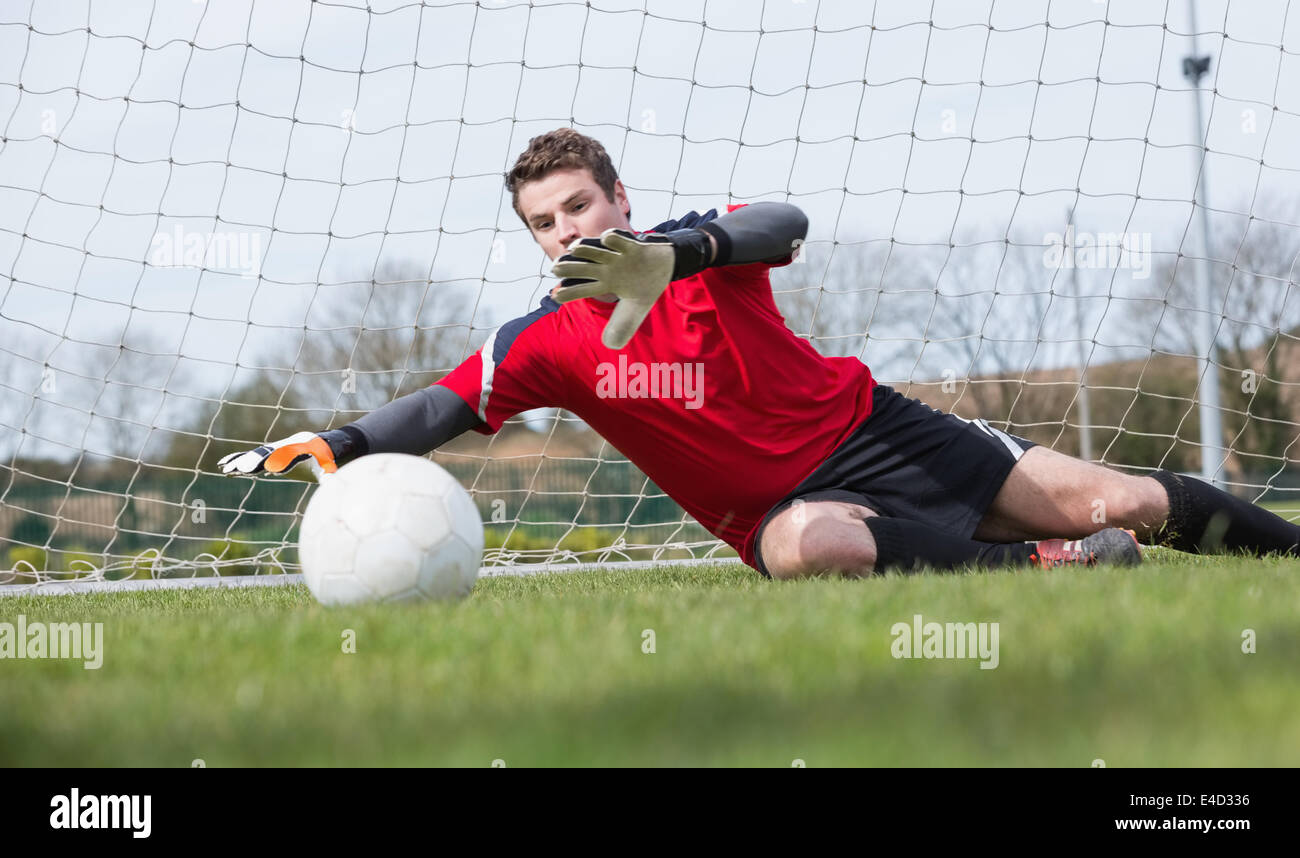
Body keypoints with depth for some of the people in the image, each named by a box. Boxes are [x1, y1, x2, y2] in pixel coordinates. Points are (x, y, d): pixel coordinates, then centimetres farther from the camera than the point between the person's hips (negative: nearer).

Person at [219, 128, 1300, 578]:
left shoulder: (700, 249, -9)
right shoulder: (545, 343, -2)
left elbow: (783, 224, -31)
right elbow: (443, 406, -15)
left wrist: (671, 256, -51)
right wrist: (340, 444, -34)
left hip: (870, 428, 0)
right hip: (784, 504, 0)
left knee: (1117, 506, -9)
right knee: (805, 546, -40)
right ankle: (1040, 562, -25)